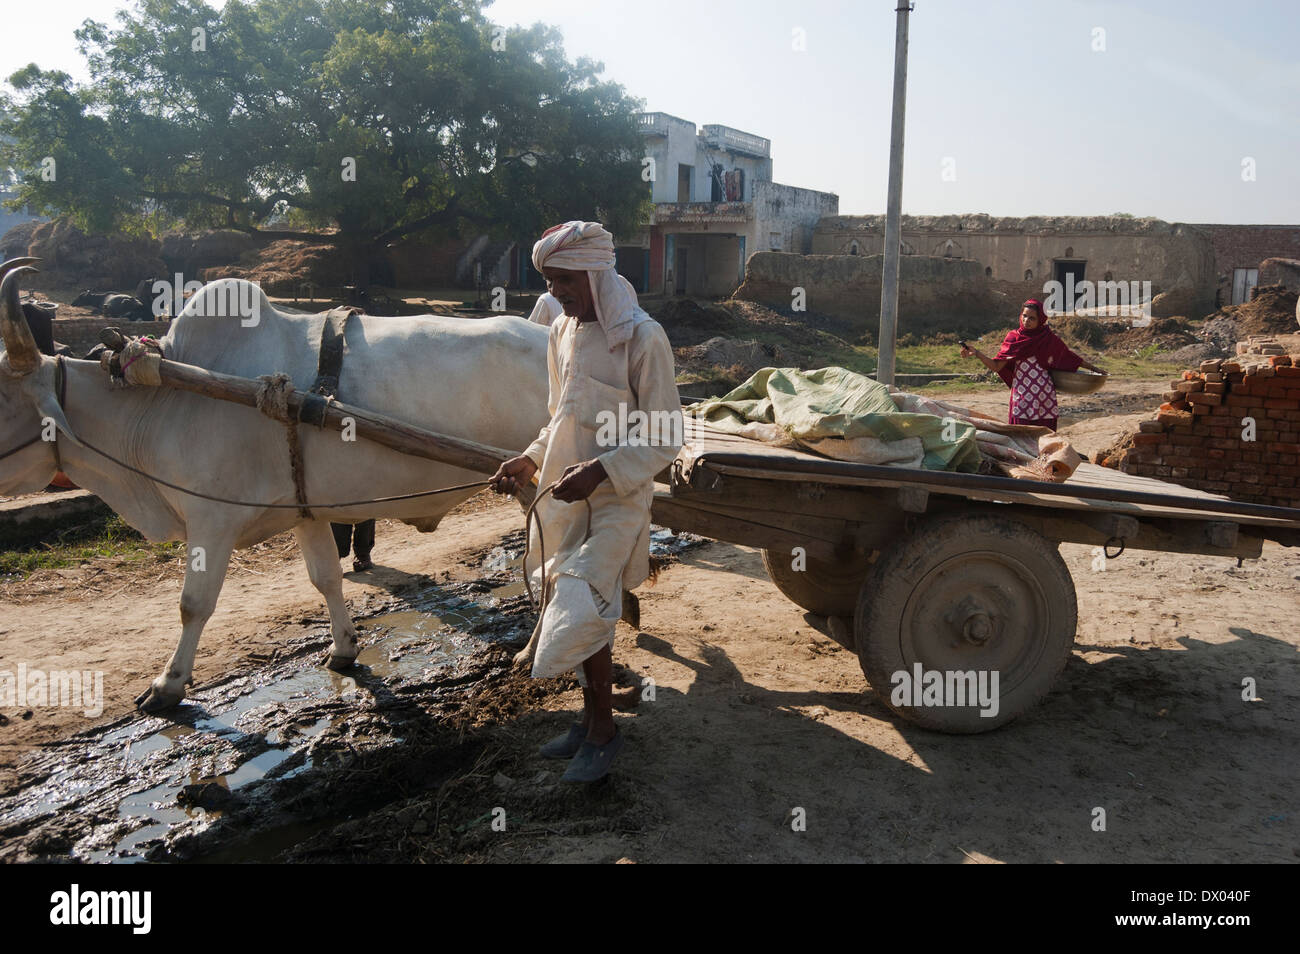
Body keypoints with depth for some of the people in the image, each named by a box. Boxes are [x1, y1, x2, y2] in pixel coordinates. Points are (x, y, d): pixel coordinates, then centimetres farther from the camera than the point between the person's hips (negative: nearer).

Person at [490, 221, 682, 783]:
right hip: (562, 497, 7)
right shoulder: (561, 332, 8)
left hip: (616, 500, -7)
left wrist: (600, 470, -24)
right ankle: (591, 717, 31)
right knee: (583, 613, 14)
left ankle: (603, 731, 10)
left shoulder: (641, 337, -13)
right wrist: (531, 460, 4)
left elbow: (664, 439, -13)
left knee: (581, 616, -11)